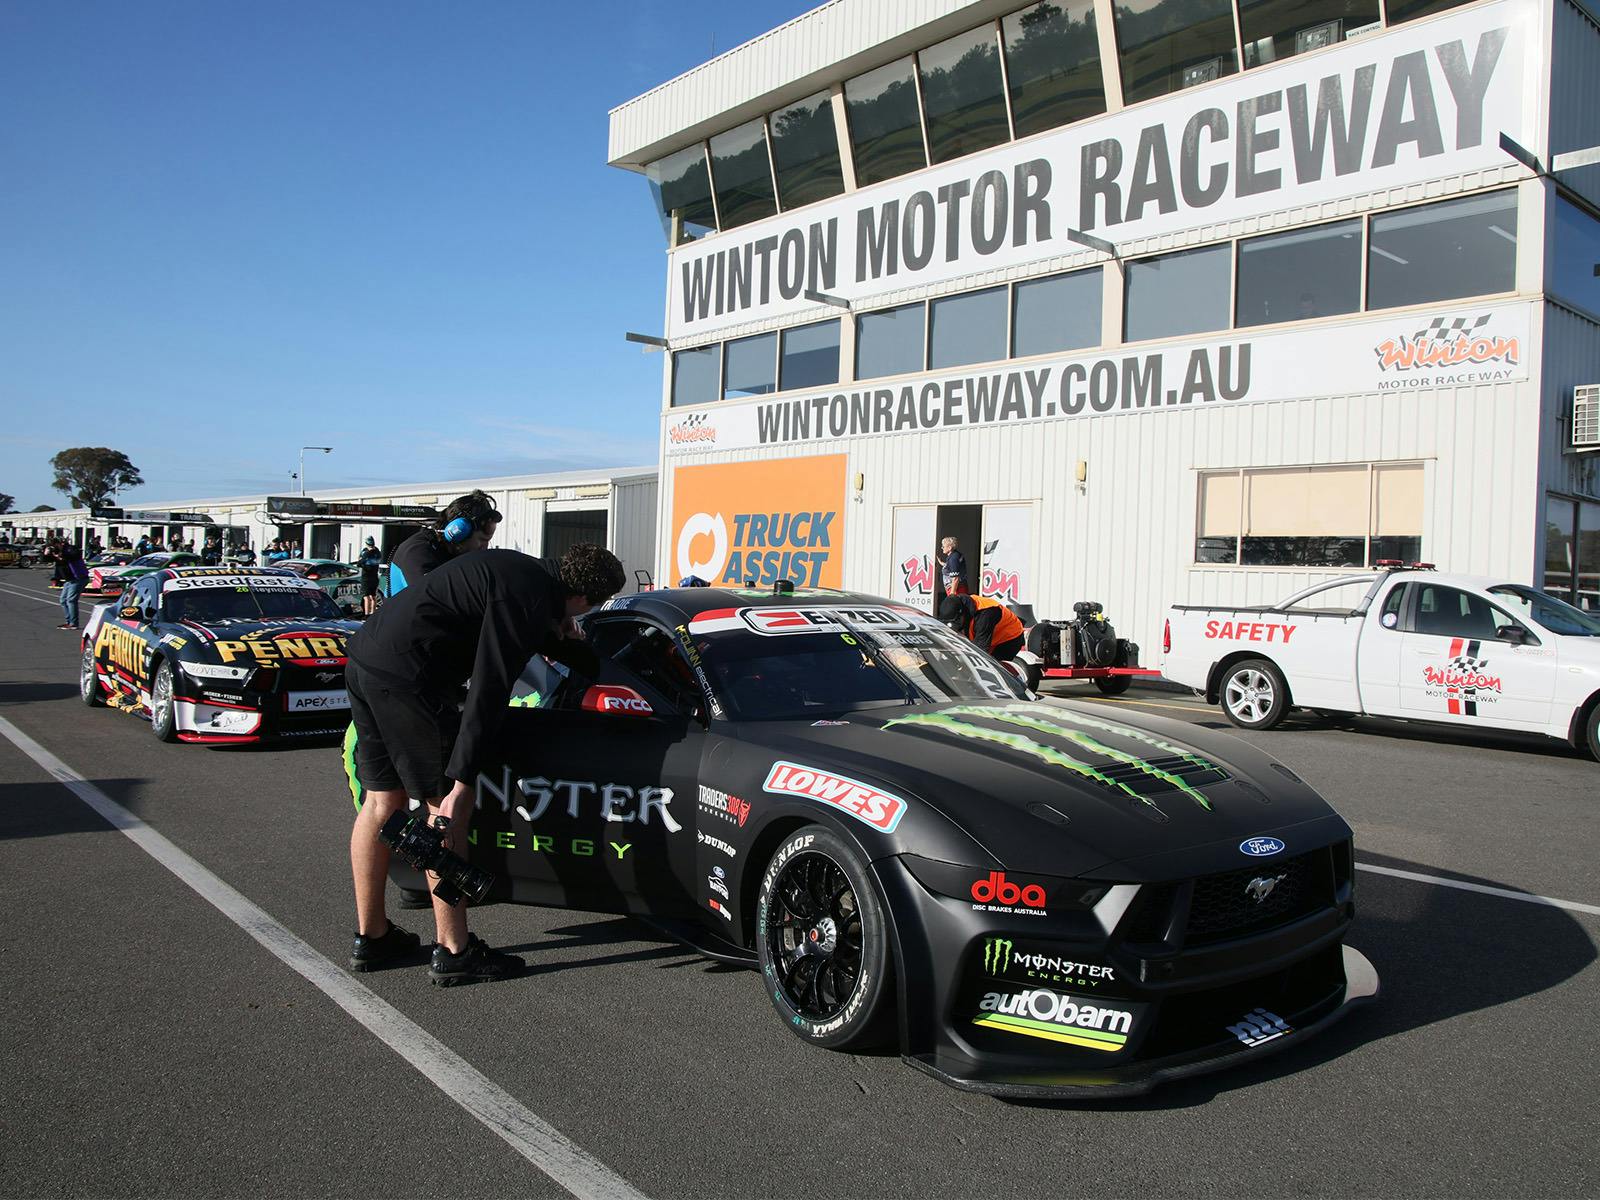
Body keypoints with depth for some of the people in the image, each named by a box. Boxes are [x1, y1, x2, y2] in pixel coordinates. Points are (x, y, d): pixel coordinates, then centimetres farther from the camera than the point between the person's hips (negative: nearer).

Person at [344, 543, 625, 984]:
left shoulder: (525, 571, 14)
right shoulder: (528, 598, -15)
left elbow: (545, 636, 33)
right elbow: (488, 692, -20)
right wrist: (462, 783, -21)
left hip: (364, 656, 10)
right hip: (407, 678, -10)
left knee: (383, 800, 16)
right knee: (446, 808, -1)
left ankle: (371, 937, 27)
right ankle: (454, 952, 5)